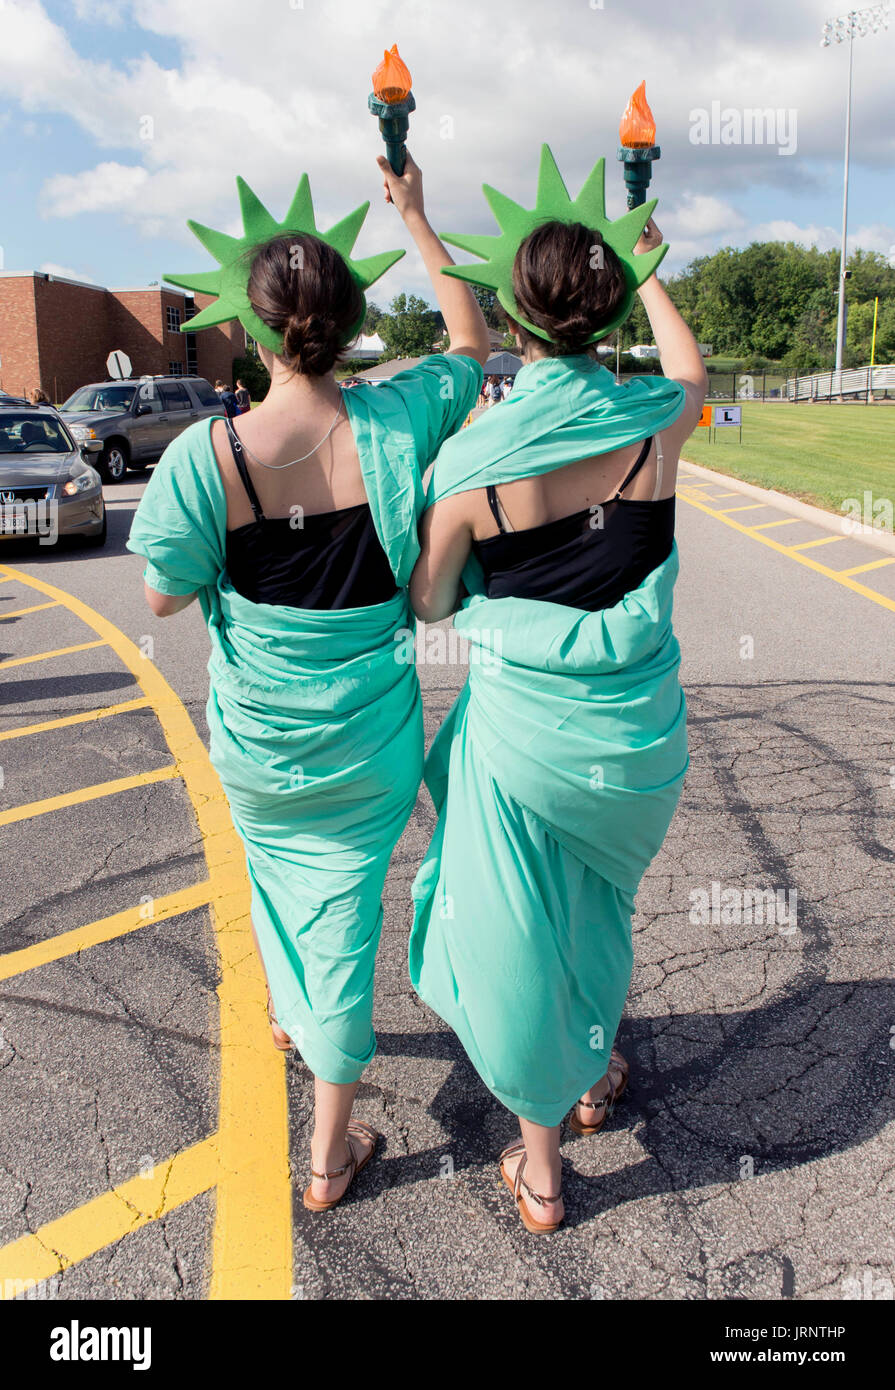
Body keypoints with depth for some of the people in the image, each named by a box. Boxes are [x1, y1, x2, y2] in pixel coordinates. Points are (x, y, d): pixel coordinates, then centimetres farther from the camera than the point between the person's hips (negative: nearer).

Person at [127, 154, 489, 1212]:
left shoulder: (205, 457, -20)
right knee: (343, 904, 12)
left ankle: (287, 1011, 57)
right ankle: (330, 1152, 26)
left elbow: (165, 596, -8)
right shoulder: (393, 423, -16)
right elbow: (471, 340, 5)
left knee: (275, 865, 30)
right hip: (368, 742, 0)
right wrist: (415, 217, 12)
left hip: (254, 744, 1)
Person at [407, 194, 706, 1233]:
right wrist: (649, 272, 35)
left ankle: (539, 1171, 31)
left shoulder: (473, 459, -16)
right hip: (637, 729, 3)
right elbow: (690, 368, 18)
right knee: (597, 900, 29)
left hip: (524, 728, -3)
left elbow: (427, 605, -3)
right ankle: (592, 1077, 51)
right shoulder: (653, 421, -8)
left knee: (518, 943, 15)